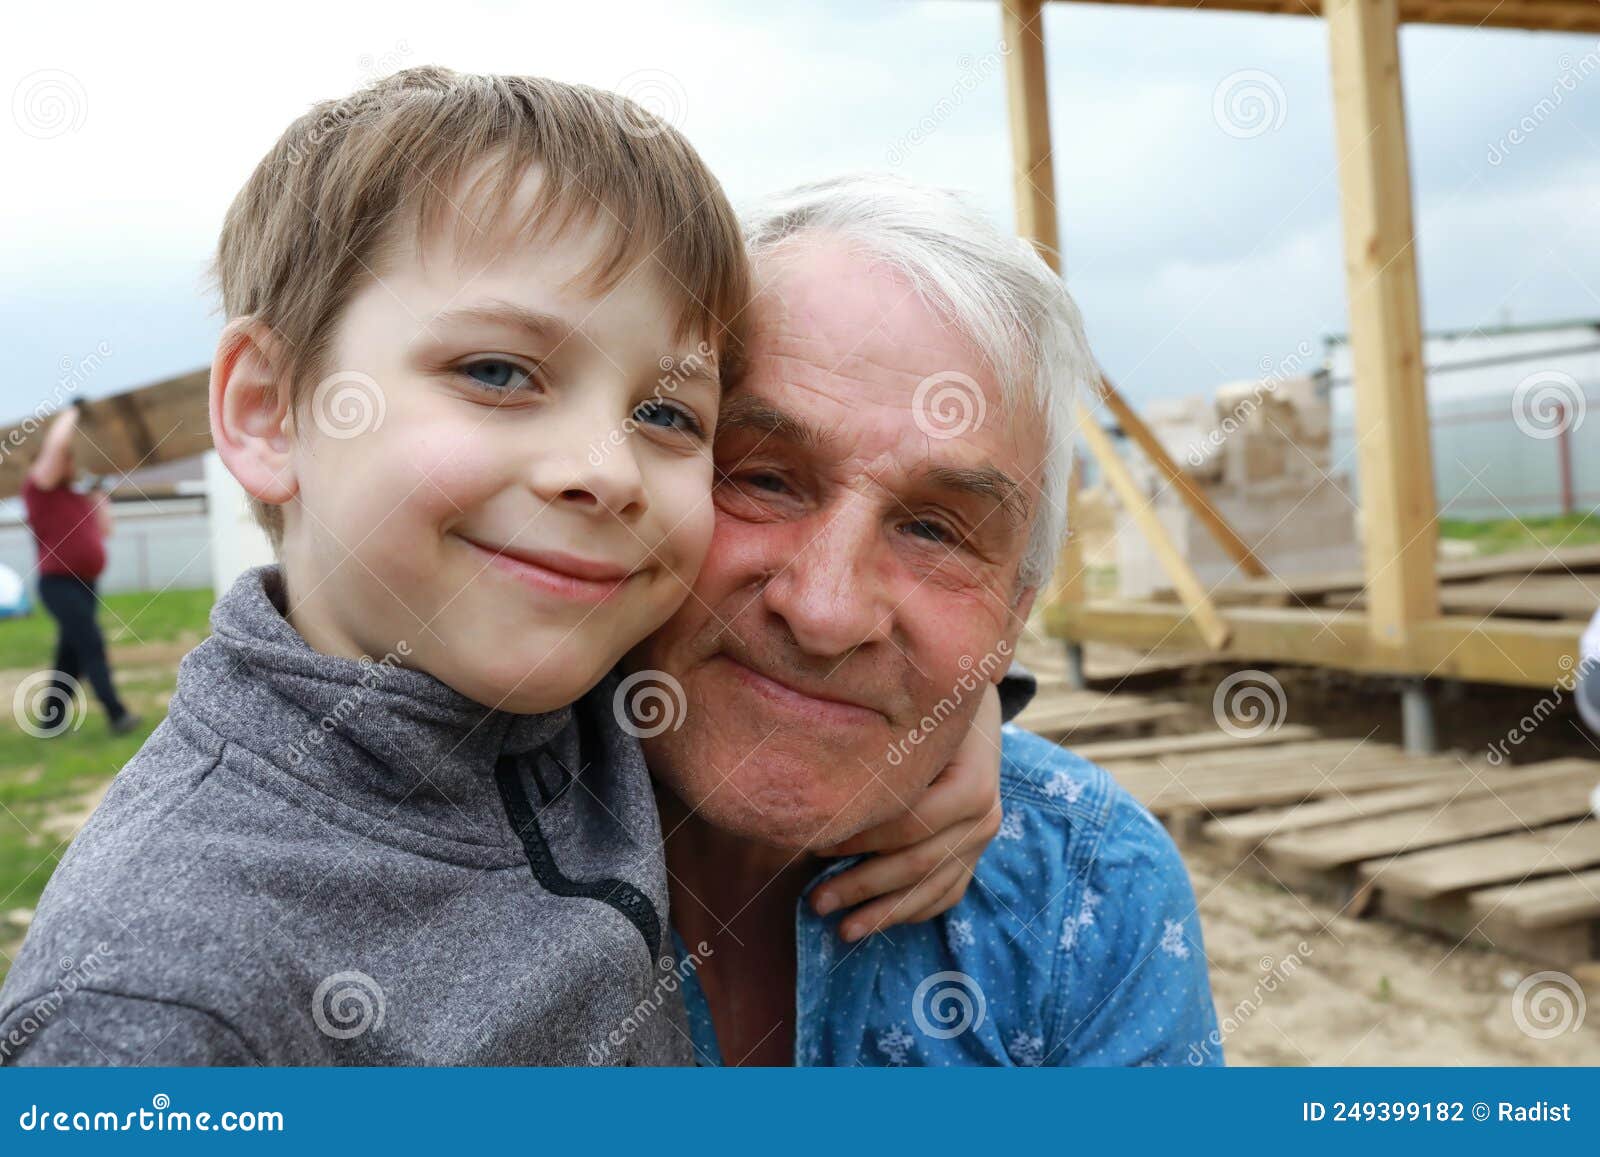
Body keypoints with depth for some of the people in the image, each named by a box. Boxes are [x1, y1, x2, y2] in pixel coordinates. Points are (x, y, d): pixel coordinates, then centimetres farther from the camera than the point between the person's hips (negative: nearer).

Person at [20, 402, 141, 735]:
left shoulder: (76, 496, 18)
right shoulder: (40, 487, -5)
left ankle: (49, 720, 18)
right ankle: (117, 714, -21)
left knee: (70, 659, 10)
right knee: (92, 645, -17)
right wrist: (72, 411, -5)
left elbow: (103, 531, 19)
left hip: (85, 585, 8)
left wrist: (99, 493, 18)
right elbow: (57, 444, -18)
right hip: (59, 584, -8)